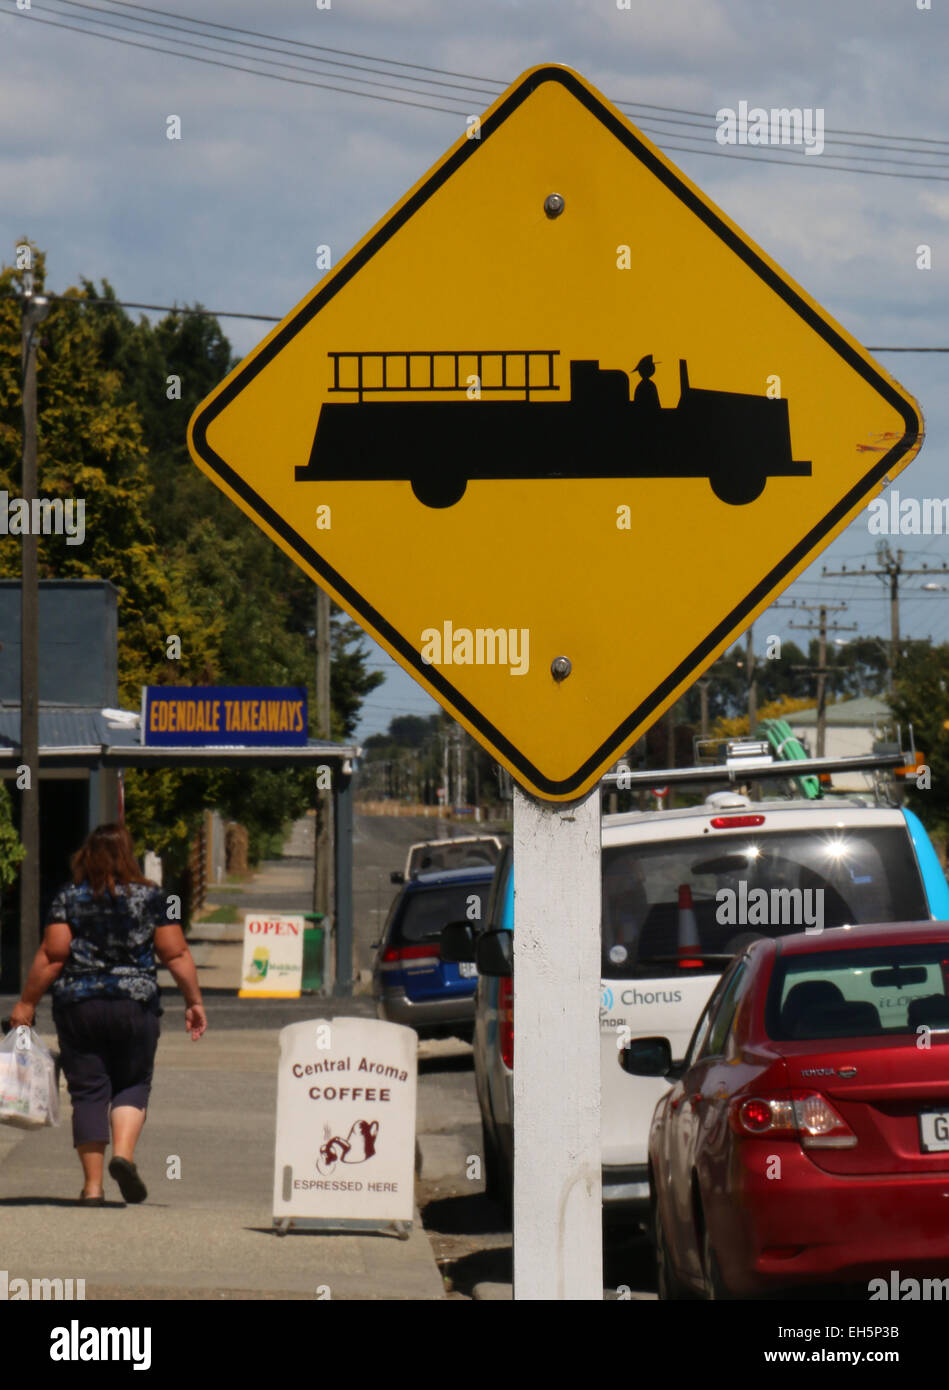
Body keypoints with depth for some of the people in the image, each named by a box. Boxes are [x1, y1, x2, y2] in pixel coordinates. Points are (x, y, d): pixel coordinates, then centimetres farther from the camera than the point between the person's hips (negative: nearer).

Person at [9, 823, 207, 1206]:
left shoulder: (68, 899, 0)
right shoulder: (152, 898, 2)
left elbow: (52, 955, -5)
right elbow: (176, 955, 2)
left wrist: (26, 1003, 1)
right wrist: (194, 1002, 10)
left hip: (77, 1006, 0)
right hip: (135, 1003, 0)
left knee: (88, 1091, 4)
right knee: (133, 1084, 13)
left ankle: (92, 1184, 0)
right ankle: (124, 1153, -11)